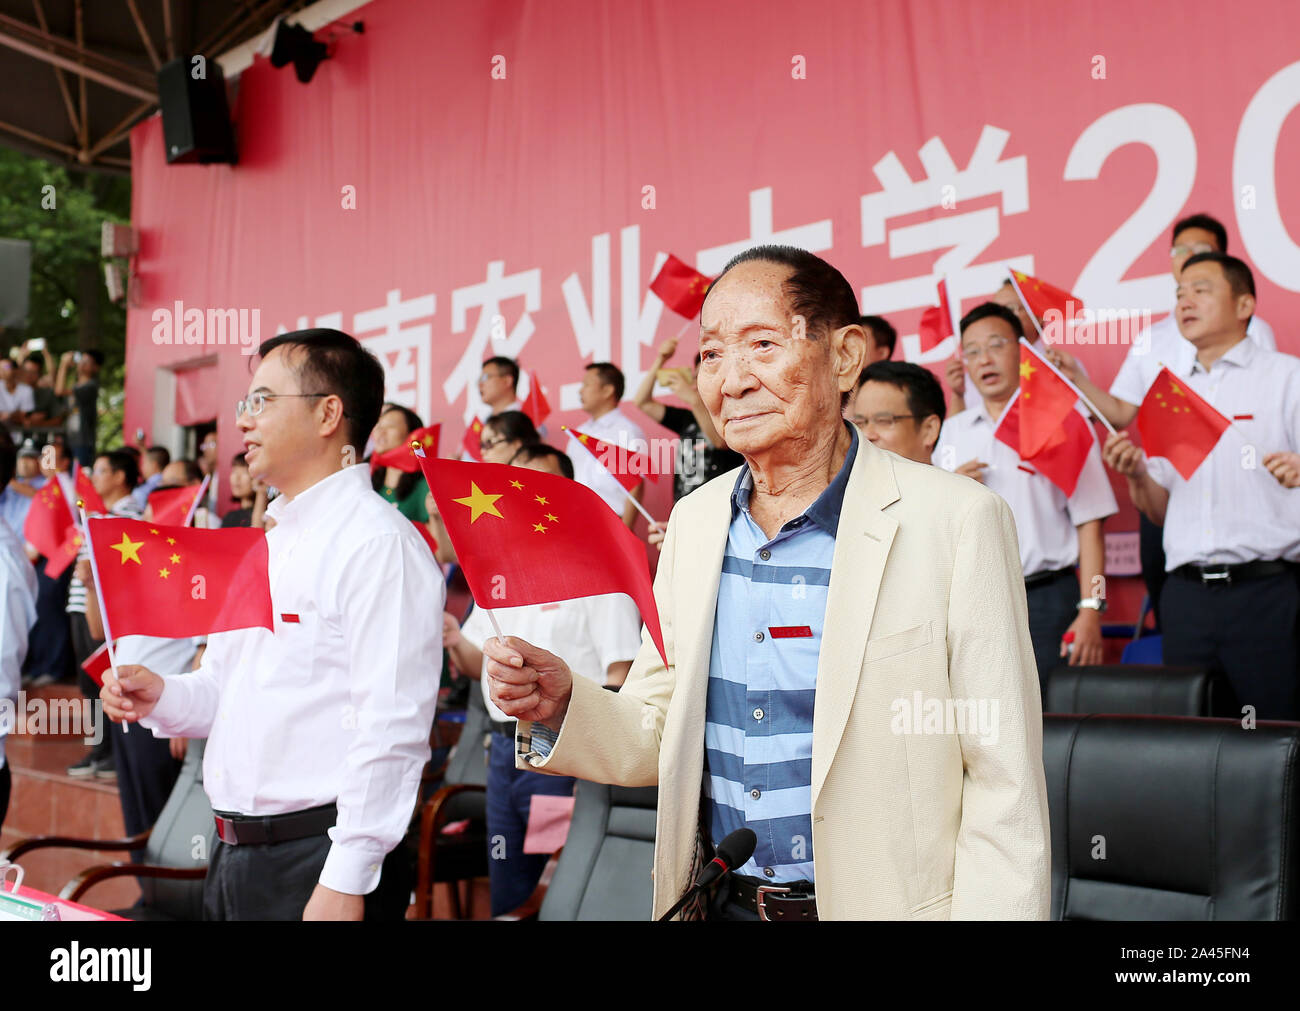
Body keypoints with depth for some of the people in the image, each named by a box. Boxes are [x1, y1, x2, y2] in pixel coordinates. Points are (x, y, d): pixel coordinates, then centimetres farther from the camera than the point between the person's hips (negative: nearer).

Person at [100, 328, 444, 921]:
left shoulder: (379, 543, -14)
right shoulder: (267, 545, 15)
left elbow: (390, 728, -21)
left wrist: (346, 882, -23)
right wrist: (162, 696, 2)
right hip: (233, 857, 9)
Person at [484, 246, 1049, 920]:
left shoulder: (958, 522, -16)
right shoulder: (692, 522, 1)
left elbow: (1004, 784, -14)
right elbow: (658, 736, 6)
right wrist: (562, 707, -12)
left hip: (880, 903, -4)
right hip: (717, 903, 5)